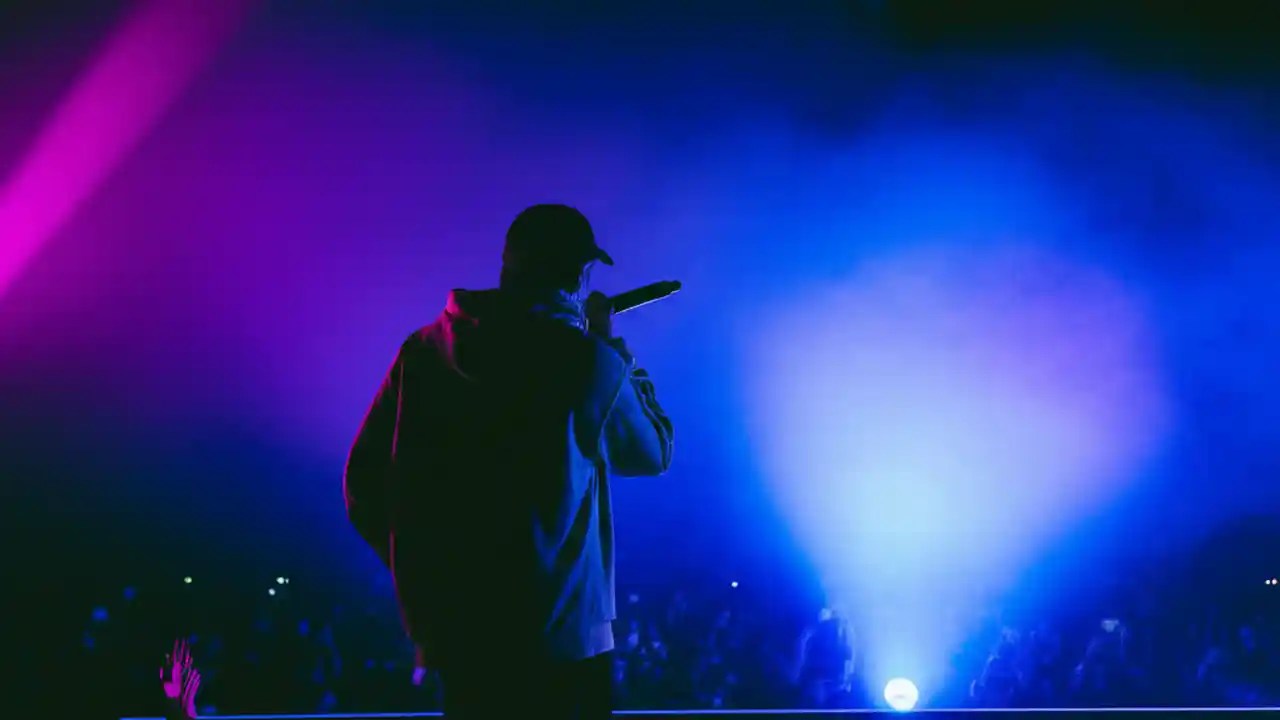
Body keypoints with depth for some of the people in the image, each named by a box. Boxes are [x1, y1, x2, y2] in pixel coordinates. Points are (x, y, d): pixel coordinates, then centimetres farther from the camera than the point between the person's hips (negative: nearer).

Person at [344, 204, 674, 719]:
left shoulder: (424, 351, 2)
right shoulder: (588, 360, -9)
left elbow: (366, 482, 5)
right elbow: (654, 453, 9)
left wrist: (427, 577, 15)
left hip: (451, 634, 5)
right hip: (560, 640, -4)